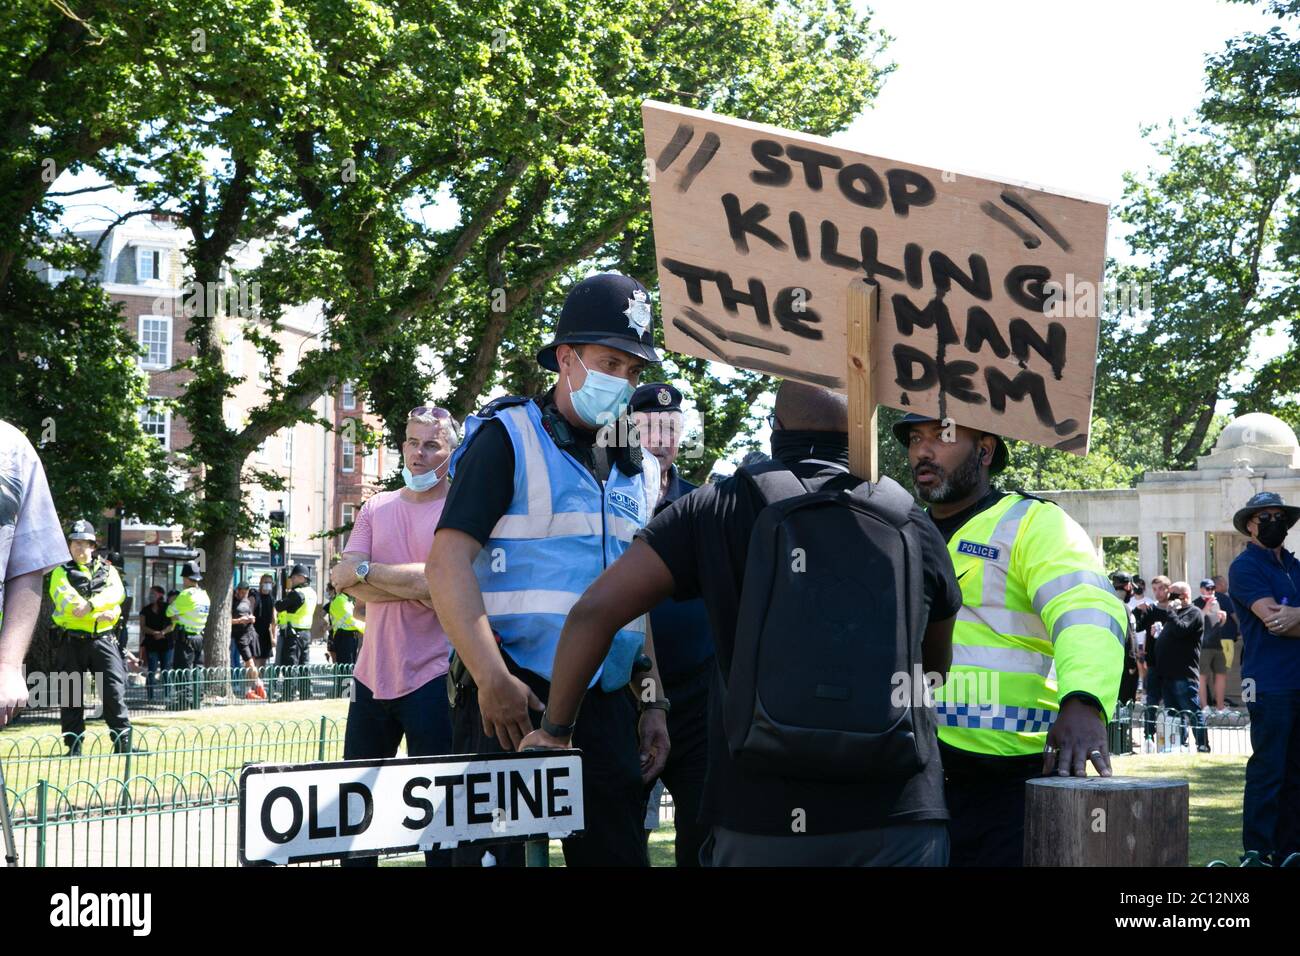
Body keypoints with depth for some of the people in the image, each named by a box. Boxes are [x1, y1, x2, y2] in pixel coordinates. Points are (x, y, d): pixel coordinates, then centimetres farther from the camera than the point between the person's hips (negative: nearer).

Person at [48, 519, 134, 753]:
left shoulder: (108, 570, 13)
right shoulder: (61, 572, 7)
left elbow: (117, 593, -8)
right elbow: (65, 600, -11)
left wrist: (90, 604, -24)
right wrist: (102, 613, -17)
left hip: (102, 639, 1)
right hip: (70, 641, -1)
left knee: (114, 689, -6)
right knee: (71, 694, 2)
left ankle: (123, 740, 0)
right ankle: (73, 746, 9)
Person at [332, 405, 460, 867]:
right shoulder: (376, 508, 12)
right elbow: (346, 581, -1)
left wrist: (366, 572, -9)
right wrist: (417, 589, -14)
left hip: (431, 678, -5)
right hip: (373, 673, 6)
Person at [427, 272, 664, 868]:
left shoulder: (639, 468, 17)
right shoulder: (508, 438, -3)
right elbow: (448, 563, -12)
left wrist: (653, 703, 12)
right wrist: (492, 681, -21)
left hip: (609, 705, 6)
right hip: (514, 695, -6)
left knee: (617, 852, 6)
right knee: (493, 851, -4)